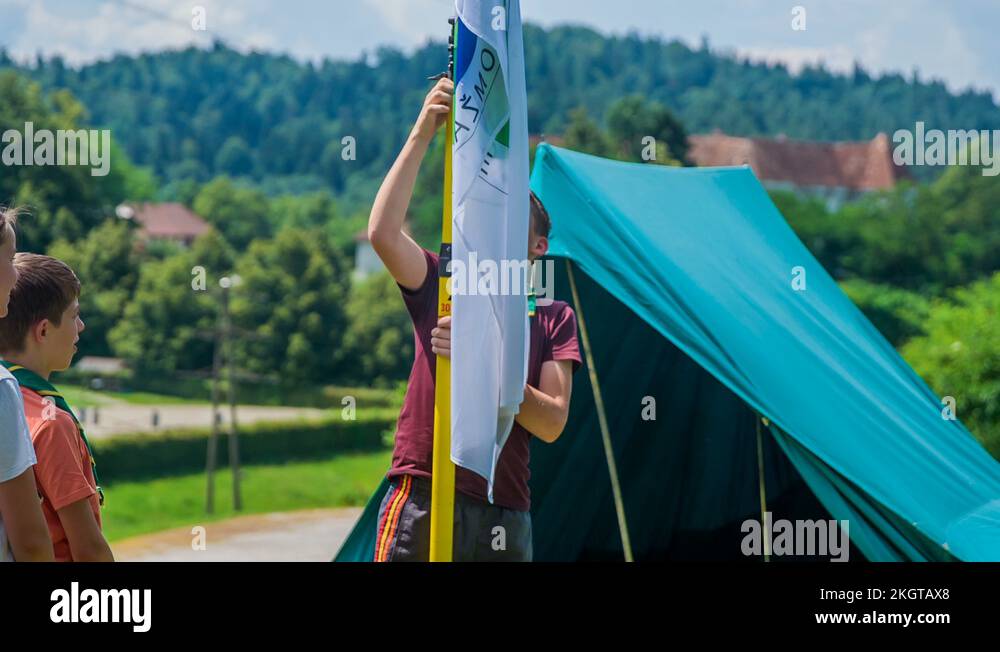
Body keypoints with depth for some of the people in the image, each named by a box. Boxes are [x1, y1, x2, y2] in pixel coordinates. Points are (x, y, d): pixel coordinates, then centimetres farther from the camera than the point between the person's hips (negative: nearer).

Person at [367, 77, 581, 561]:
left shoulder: (554, 320, 12)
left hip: (503, 515, 2)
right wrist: (421, 135, -10)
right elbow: (382, 233, -9)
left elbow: (552, 423, 0)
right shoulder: (437, 285, 11)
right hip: (419, 502, -2)